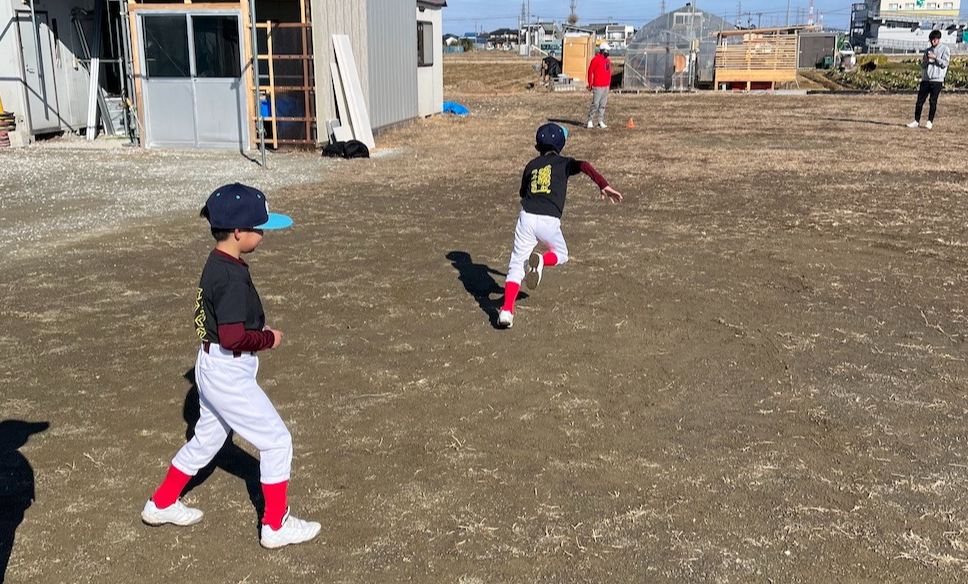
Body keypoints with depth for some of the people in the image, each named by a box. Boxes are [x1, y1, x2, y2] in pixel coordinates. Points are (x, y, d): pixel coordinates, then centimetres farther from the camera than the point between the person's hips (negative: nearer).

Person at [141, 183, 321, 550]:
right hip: (229, 374, -10)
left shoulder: (216, 264, 5)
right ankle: (276, 526, 15)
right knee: (276, 441, 3)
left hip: (213, 367, 10)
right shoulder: (232, 276, -25)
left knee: (207, 439, 26)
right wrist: (269, 339, -14)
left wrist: (259, 331, 7)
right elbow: (233, 337, -30)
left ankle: (161, 505, 41)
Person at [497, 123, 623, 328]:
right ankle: (541, 260, -9)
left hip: (526, 217, 2)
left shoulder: (531, 165, 19)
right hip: (549, 222, -2)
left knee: (517, 265, 5)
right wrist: (604, 186, -13)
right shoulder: (563, 163, 11)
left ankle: (506, 310, -14)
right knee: (561, 255, 25)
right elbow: (584, 165, -9)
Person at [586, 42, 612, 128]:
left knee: (603, 105, 9)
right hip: (598, 86, -7)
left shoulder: (608, 60, 15)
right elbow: (590, 72, -7)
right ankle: (590, 120, 1)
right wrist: (590, 84, -8)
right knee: (595, 104, -8)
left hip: (606, 86, 7)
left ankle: (601, 121, 14)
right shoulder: (596, 59, -8)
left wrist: (609, 83, 14)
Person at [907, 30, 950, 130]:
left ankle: (930, 121, 6)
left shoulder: (945, 49, 4)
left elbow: (945, 63, -4)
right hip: (925, 79, 4)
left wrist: (935, 58, -15)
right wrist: (925, 61, -7)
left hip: (937, 79, -4)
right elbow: (922, 65, 14)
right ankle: (916, 121, 7)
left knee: (933, 101, -1)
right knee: (920, 101, 0)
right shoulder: (928, 50, 16)